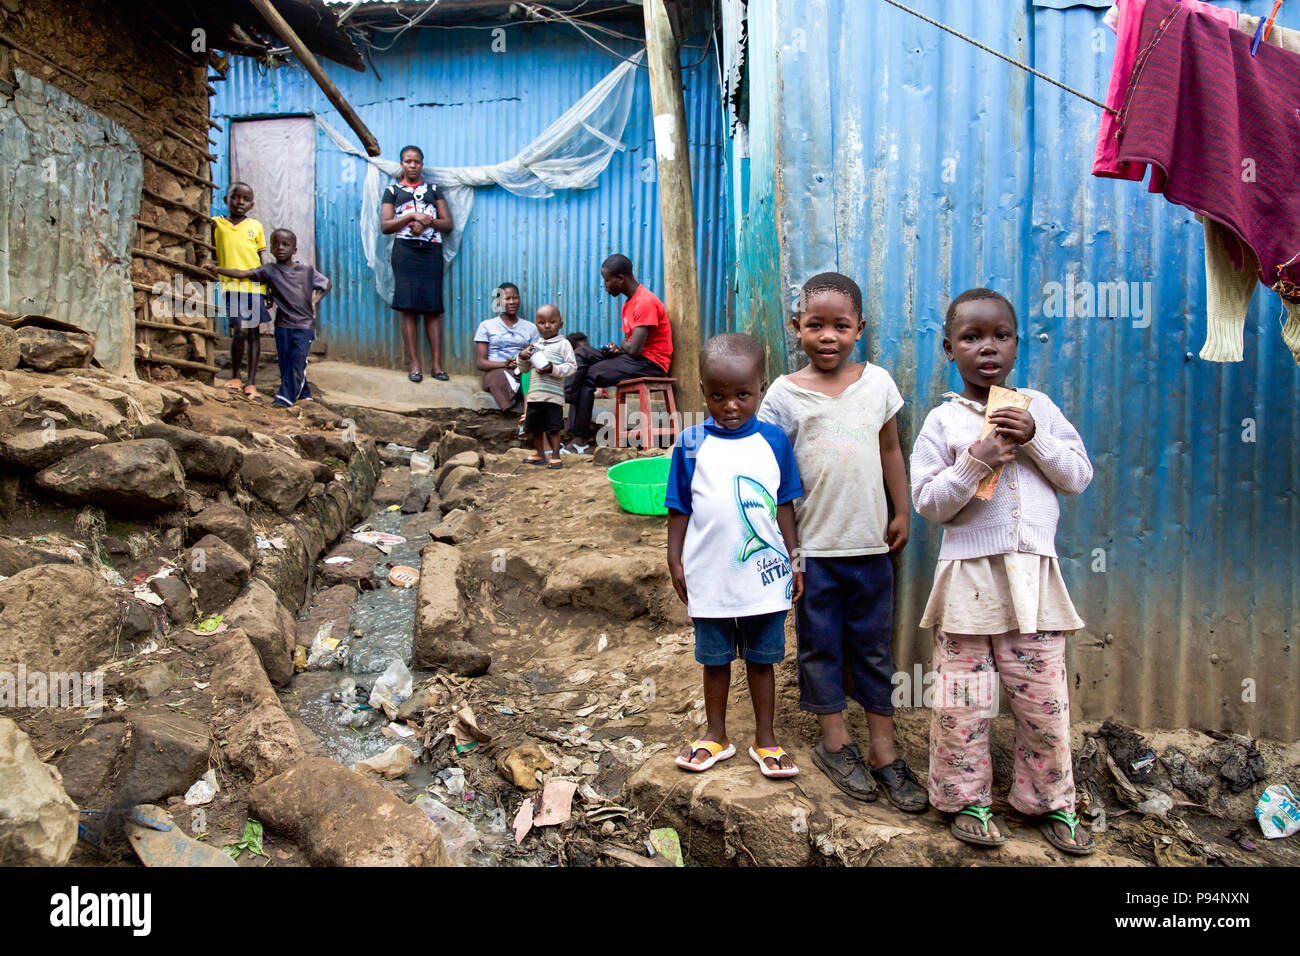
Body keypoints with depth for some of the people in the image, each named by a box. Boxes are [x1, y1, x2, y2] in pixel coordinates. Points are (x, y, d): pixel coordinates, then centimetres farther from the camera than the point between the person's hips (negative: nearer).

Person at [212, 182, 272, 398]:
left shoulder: (256, 226, 11)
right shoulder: (216, 224, 8)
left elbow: (264, 258, 11)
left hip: (255, 286, 2)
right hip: (231, 285, -2)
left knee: (254, 333, 2)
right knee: (240, 331, -14)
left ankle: (251, 383, 8)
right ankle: (234, 377, 5)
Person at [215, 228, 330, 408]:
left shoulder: (307, 270, 3)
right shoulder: (270, 271, 2)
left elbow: (327, 284, 15)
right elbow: (243, 274, -5)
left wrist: (314, 300, 2)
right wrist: (216, 270, -14)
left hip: (304, 325, -2)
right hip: (282, 325, 2)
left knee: (297, 361, -13)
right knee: (285, 363, 4)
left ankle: (284, 398, -10)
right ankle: (304, 394, 19)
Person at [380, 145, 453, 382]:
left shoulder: (433, 190, 19)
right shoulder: (393, 190, 15)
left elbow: (448, 223, 11)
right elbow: (385, 225, 3)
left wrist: (426, 221, -7)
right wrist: (412, 216, -8)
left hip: (431, 250, 1)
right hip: (405, 249, -1)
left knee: (433, 308, -4)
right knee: (408, 308, -8)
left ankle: (437, 364, -3)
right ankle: (414, 365, -5)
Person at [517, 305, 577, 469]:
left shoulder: (563, 344, 0)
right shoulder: (535, 345, 16)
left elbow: (571, 366, -8)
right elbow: (524, 368, 22)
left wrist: (554, 369, -20)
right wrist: (522, 357, 2)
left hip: (554, 395, -6)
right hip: (535, 394, 6)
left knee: (553, 428, -5)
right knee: (536, 427, 13)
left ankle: (555, 456, 5)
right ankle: (540, 455, 28)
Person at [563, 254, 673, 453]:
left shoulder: (645, 302, -16)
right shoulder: (629, 303, 17)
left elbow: (634, 348, -22)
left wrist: (622, 346, 1)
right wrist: (616, 349, -3)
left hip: (650, 363, -10)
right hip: (634, 360, 10)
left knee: (588, 375, -16)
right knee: (581, 357, -4)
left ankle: (580, 438, -8)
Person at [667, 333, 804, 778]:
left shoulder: (774, 440, -2)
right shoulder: (692, 444, -5)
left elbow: (784, 506, 4)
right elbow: (679, 509, 0)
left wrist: (794, 559, 5)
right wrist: (675, 561, -2)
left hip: (764, 574, 0)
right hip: (709, 575, 0)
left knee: (761, 659, 14)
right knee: (715, 658, 16)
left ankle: (765, 740, 29)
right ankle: (716, 736, 33)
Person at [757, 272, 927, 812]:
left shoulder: (877, 382, 3)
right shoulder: (786, 393, -5)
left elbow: (890, 450, 14)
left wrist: (901, 512, 13)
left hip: (870, 542, 2)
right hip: (813, 544, -2)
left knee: (873, 645, 11)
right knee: (821, 643, 9)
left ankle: (884, 752, 22)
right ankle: (835, 742, 26)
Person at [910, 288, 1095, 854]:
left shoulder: (1038, 408, 8)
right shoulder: (943, 422, -1)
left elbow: (1079, 477, 6)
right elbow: (928, 503, -5)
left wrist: (1034, 440, -9)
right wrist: (975, 462, -18)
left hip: (1035, 574, 3)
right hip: (969, 575, -2)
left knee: (1043, 697, 8)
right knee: (963, 700, 3)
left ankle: (1050, 801, 26)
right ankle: (965, 799, 22)